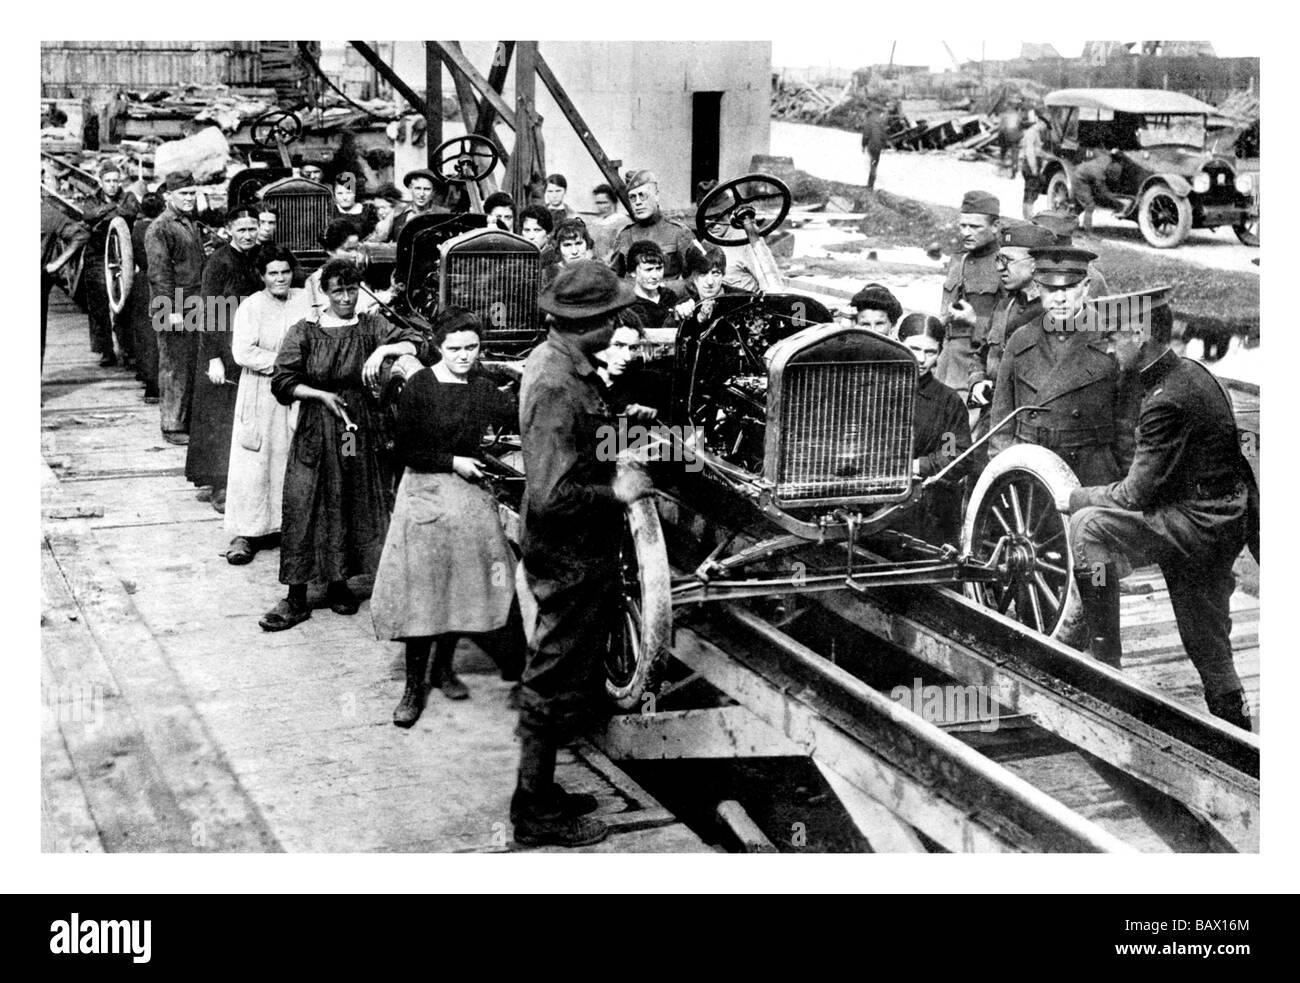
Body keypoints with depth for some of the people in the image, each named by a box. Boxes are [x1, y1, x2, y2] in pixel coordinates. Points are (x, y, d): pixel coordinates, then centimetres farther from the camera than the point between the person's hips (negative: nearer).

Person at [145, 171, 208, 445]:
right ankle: (172, 427, 3)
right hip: (174, 310, -8)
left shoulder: (193, 225, 17)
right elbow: (159, 273, -15)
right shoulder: (159, 229, -10)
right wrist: (172, 311, -19)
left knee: (194, 367, 10)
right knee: (175, 368, -3)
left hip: (196, 308, 8)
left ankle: (190, 421, 18)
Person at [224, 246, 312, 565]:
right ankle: (246, 533, 1)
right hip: (260, 395, -3)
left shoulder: (304, 300, 6)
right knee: (253, 463, -3)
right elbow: (243, 352, -15)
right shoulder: (251, 306, -5)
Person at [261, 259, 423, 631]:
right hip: (315, 430, -2)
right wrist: (322, 394, -12)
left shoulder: (372, 326, 4)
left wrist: (382, 350, -20)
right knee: (303, 508, -4)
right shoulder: (305, 332, 0)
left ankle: (339, 584, 22)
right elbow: (281, 381, -4)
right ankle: (297, 598, 1)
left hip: (361, 429, 2)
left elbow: (415, 343, -5)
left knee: (356, 507, 6)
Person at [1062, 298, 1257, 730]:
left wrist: (1075, 498, -6)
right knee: (1206, 638, 19)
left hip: (1198, 523, -10)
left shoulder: (1167, 402, -21)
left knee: (1088, 525, -18)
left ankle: (1104, 659, -14)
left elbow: (1136, 494, -19)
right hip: (1223, 518, 10)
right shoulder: (1192, 371, 10)